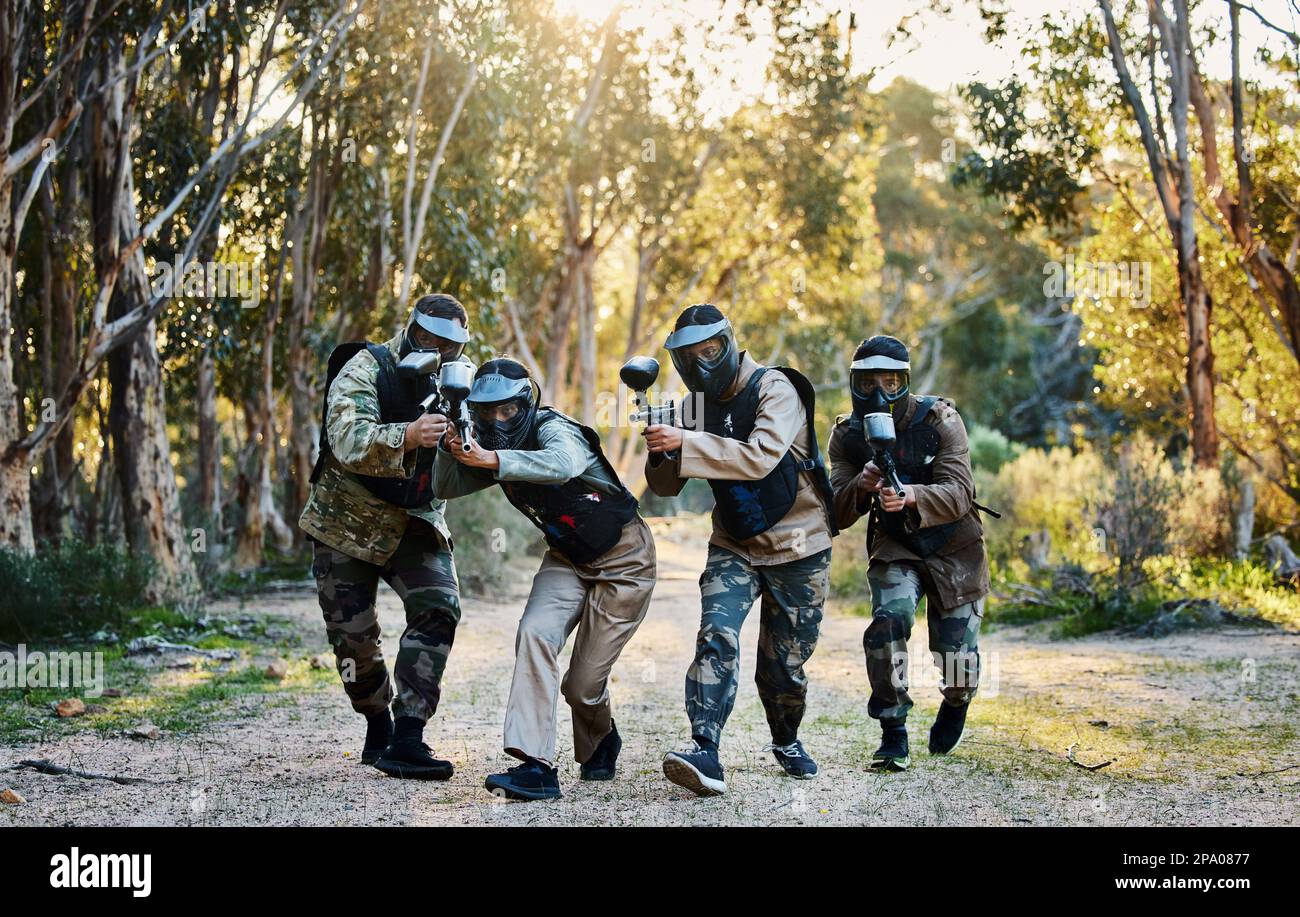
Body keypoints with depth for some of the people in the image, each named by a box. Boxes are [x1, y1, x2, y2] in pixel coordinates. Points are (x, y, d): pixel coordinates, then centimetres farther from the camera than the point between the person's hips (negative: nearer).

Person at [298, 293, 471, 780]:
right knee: (353, 634, 0)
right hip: (347, 520, -3)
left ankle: (407, 737, -20)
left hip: (416, 521, 3)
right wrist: (408, 436, -49)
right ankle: (378, 728, 25)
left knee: (438, 607, -19)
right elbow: (347, 441, -33)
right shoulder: (365, 370, -15)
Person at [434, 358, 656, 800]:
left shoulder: (552, 428, -25)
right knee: (535, 634, -23)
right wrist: (450, 448, -26)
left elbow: (564, 464, -48)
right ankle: (535, 766, -28)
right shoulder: (494, 447, -1)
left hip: (623, 557, -6)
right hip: (568, 557, 6)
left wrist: (495, 461, -57)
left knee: (583, 682, -6)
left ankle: (600, 743, 30)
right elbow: (446, 489, -7)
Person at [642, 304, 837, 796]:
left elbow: (760, 458, -32)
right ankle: (704, 755, -29)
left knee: (784, 660, 7)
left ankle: (787, 741, 35)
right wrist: (662, 451, -22)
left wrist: (684, 443, -37)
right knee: (716, 636, -20)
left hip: (797, 545, -4)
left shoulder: (775, 389, -15)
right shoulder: (700, 405, 2)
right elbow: (665, 487, 1)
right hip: (734, 547, 4)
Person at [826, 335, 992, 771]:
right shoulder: (847, 436, -9)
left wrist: (910, 497, -48)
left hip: (954, 548, -1)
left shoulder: (939, 420, -18)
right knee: (889, 620, -26)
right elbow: (837, 515, -14)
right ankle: (893, 735, -14)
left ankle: (954, 706, 39)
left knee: (957, 661, 1)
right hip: (894, 548, 1)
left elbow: (959, 495, -28)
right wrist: (861, 486, -36)